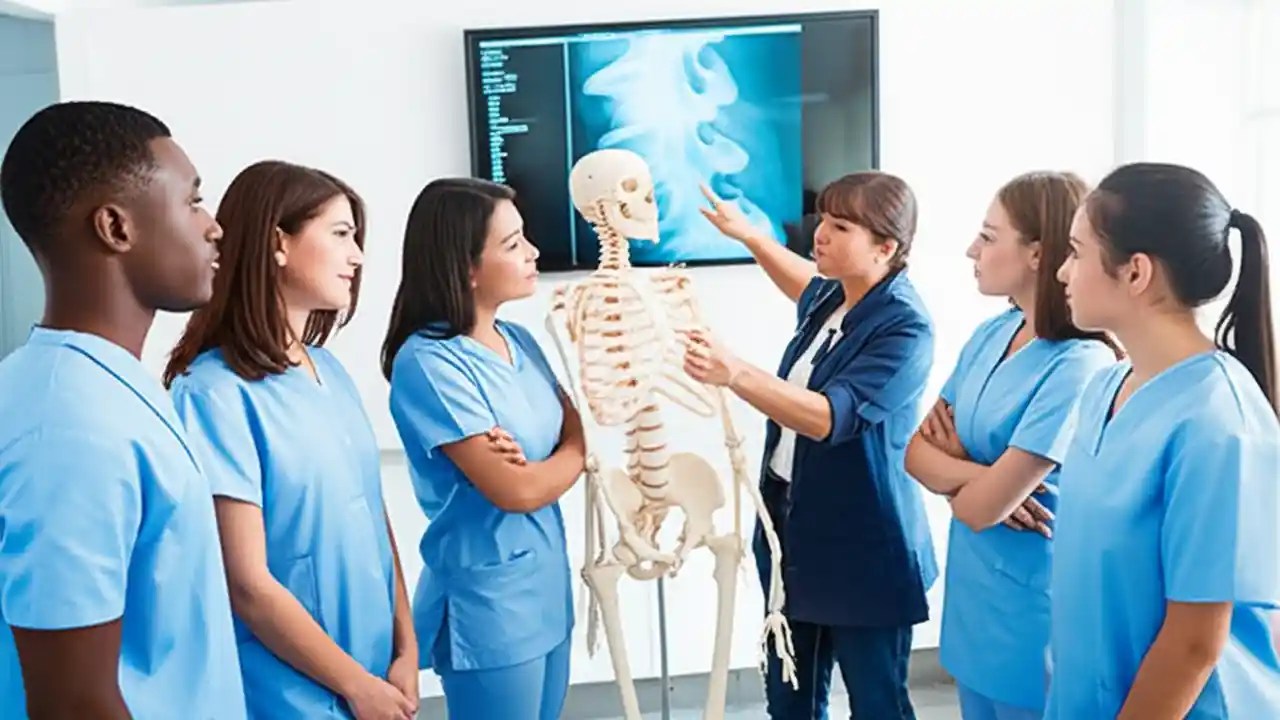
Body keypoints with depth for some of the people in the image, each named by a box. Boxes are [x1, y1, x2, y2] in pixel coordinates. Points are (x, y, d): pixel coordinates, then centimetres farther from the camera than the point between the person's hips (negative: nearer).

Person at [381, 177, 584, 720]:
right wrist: (571, 456, -1)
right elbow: (514, 490, -21)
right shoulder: (429, 362, -19)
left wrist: (531, 460, -18)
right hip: (488, 604, -7)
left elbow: (578, 436, 4)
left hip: (548, 589, 7)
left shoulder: (518, 340, 4)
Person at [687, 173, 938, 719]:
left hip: (862, 550, -8)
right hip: (791, 525, 8)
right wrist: (747, 234, 32)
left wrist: (736, 375, -44)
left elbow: (828, 417, -31)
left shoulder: (905, 329, -21)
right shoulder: (831, 298, 4)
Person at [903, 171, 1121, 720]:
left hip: (1029, 615, -7)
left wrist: (959, 464, -3)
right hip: (971, 597, 7)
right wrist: (974, 474, -17)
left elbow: (981, 507, -23)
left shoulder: (1080, 365, -24)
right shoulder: (990, 335, 1)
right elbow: (918, 452, 2)